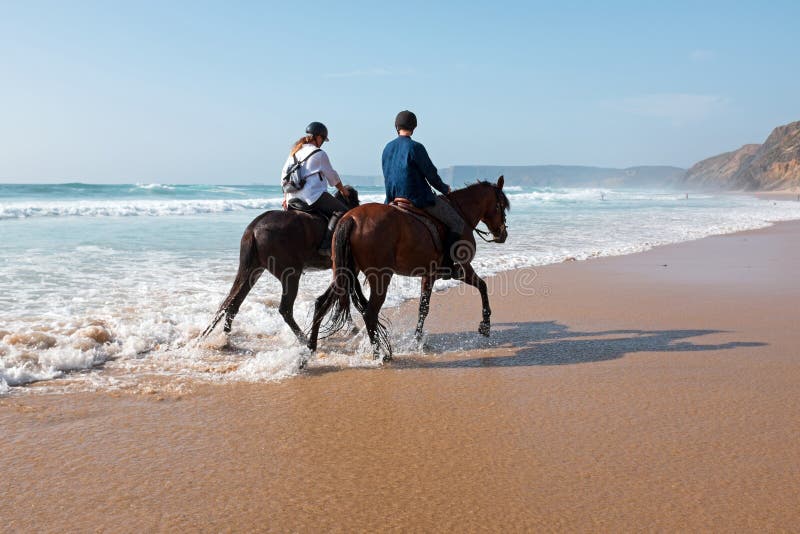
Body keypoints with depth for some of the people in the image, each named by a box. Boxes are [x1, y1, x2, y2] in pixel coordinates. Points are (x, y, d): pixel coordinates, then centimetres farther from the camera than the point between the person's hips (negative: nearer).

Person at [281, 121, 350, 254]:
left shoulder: (295, 152, 18)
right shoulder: (320, 154, -2)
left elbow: (285, 174, 19)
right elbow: (332, 176, 6)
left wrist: (286, 197, 25)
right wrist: (343, 190, 23)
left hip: (292, 198, 8)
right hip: (313, 195, -8)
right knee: (341, 211, -11)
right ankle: (326, 245, -25)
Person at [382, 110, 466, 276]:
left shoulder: (387, 148, 7)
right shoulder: (415, 147, -15)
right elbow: (431, 175, -11)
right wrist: (444, 189, 7)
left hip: (395, 199, 7)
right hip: (420, 199, -7)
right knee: (458, 224, 2)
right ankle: (447, 265, -5)